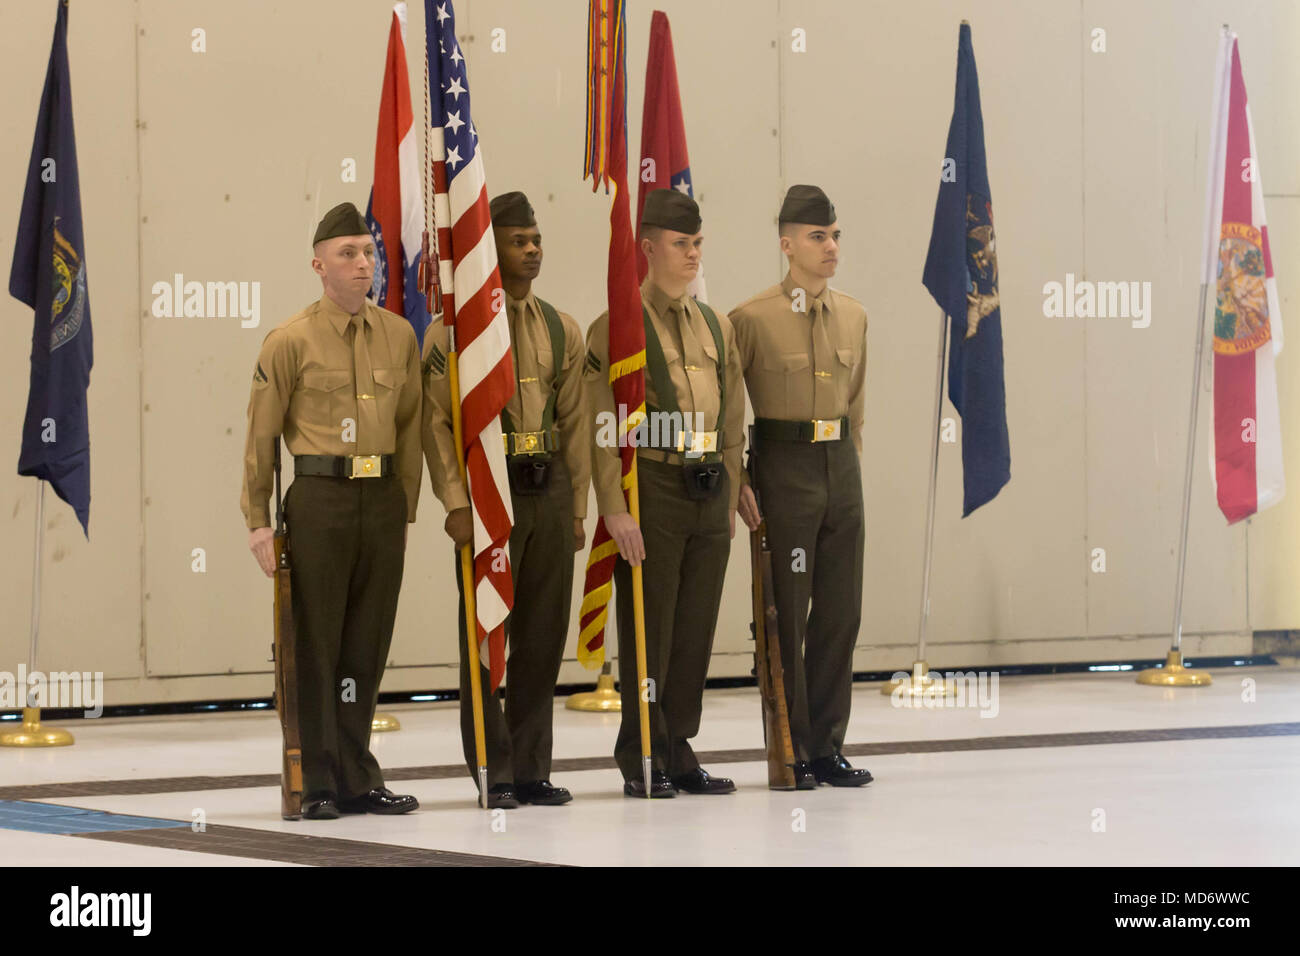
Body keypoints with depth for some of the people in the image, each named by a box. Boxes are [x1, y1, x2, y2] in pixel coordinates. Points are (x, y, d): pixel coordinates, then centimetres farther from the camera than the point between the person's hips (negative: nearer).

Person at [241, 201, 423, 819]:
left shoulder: (399, 335, 9)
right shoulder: (291, 341, -3)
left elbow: (409, 427, 14)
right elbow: (262, 436, -1)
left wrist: (405, 509, 10)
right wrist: (257, 521, -4)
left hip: (382, 497, 4)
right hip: (319, 497, -4)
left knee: (367, 646, 8)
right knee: (317, 645, -2)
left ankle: (357, 780, 16)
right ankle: (317, 785, 5)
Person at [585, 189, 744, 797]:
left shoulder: (716, 327, 14)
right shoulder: (617, 326, -6)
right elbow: (601, 427, -11)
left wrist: (731, 499, 14)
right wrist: (615, 510, -16)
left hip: (708, 494, 6)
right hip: (651, 493, -6)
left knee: (696, 631, 8)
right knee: (649, 633, -3)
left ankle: (679, 753, 16)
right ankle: (643, 763, 4)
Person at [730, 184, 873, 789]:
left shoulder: (853, 316, 10)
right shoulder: (752, 318, -7)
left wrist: (848, 459, 16)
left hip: (842, 471, 5)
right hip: (785, 472, -5)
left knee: (841, 612, 5)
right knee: (787, 617, -2)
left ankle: (827, 745, 13)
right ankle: (791, 752, 4)